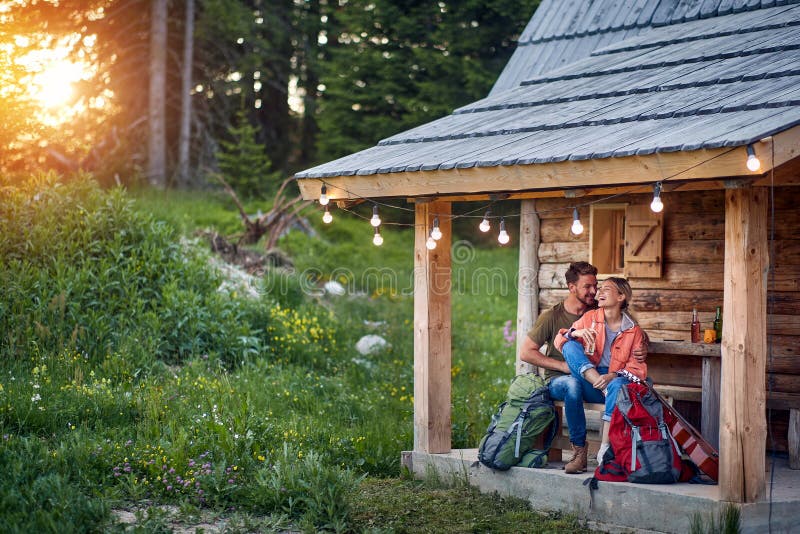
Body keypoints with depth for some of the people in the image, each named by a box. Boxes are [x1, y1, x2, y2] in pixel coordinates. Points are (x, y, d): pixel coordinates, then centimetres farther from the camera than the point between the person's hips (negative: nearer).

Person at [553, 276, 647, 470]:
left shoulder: (633, 331, 4)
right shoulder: (590, 317, 9)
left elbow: (638, 369, -4)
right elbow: (559, 341, 4)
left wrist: (612, 376, -22)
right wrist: (575, 333, -19)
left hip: (615, 381, -2)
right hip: (589, 386, 2)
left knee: (618, 384, -38)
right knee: (570, 345, -20)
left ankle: (605, 448, -40)